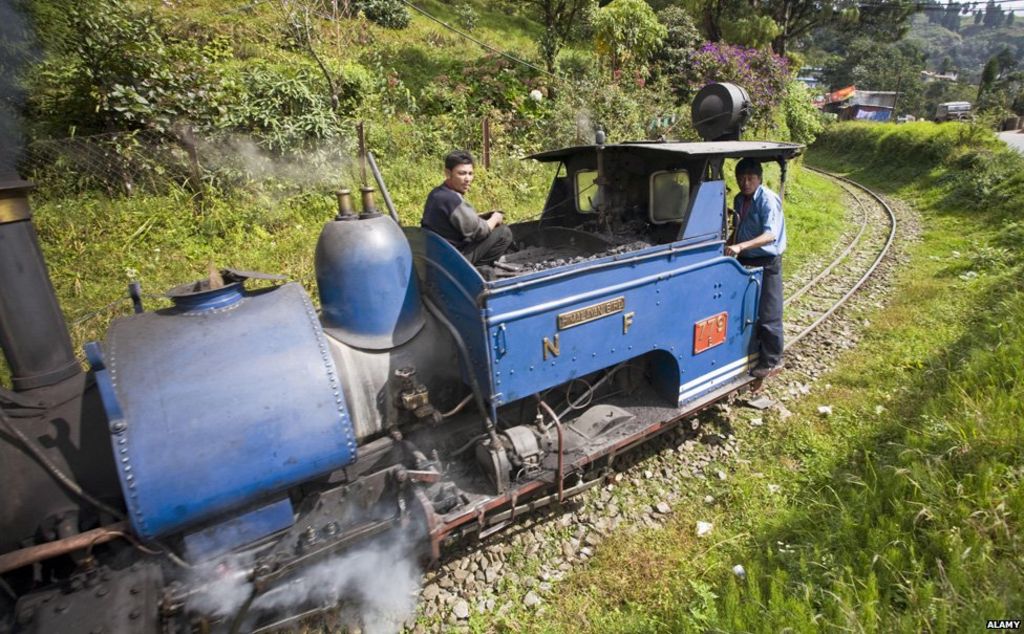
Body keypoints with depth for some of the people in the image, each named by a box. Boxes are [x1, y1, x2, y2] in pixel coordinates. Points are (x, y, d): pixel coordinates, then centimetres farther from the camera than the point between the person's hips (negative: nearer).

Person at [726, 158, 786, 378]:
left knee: (767, 314, -1)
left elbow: (770, 235, -31)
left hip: (766, 263, -7)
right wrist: (730, 247, 10)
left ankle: (772, 361, 13)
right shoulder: (739, 200, 5)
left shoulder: (768, 199, -18)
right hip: (745, 261, 7)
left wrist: (740, 246, -42)